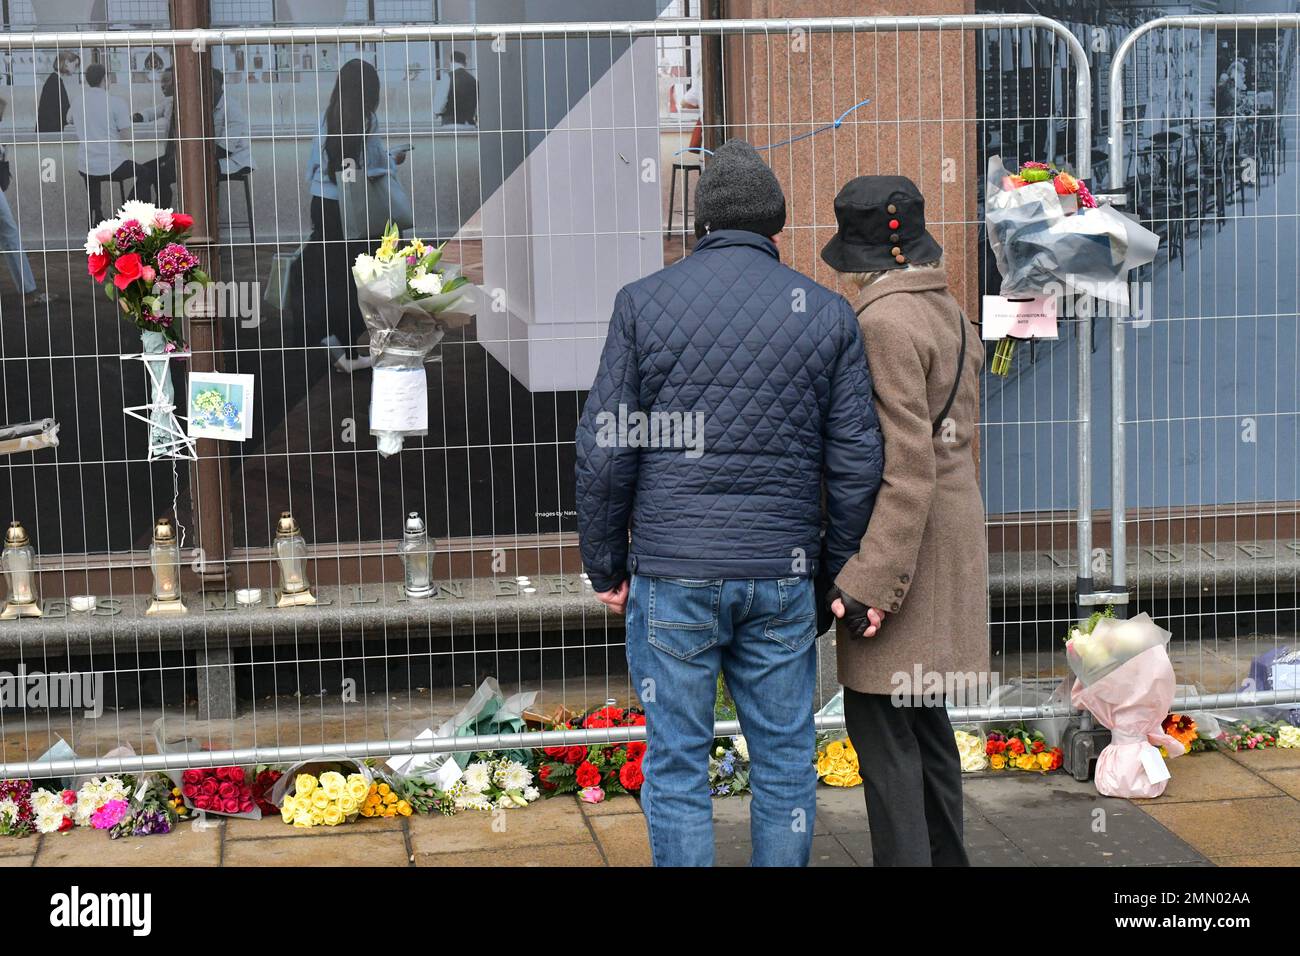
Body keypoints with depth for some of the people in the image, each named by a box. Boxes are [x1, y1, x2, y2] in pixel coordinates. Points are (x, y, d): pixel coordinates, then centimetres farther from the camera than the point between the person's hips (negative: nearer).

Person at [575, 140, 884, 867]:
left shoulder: (645, 303, -2)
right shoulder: (827, 313, 2)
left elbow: (606, 450, -4)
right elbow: (857, 461, 1)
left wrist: (605, 567, 6)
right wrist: (838, 567, 12)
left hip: (673, 573, -1)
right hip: (781, 575, 2)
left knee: (677, 768, 7)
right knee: (785, 763, 13)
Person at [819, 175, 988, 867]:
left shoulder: (885, 324, -17)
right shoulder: (952, 317, 11)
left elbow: (908, 468, -23)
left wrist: (870, 581, -22)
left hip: (900, 546, -9)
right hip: (953, 540, 9)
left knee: (881, 725, -4)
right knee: (924, 719, 17)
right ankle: (946, 856, 26)